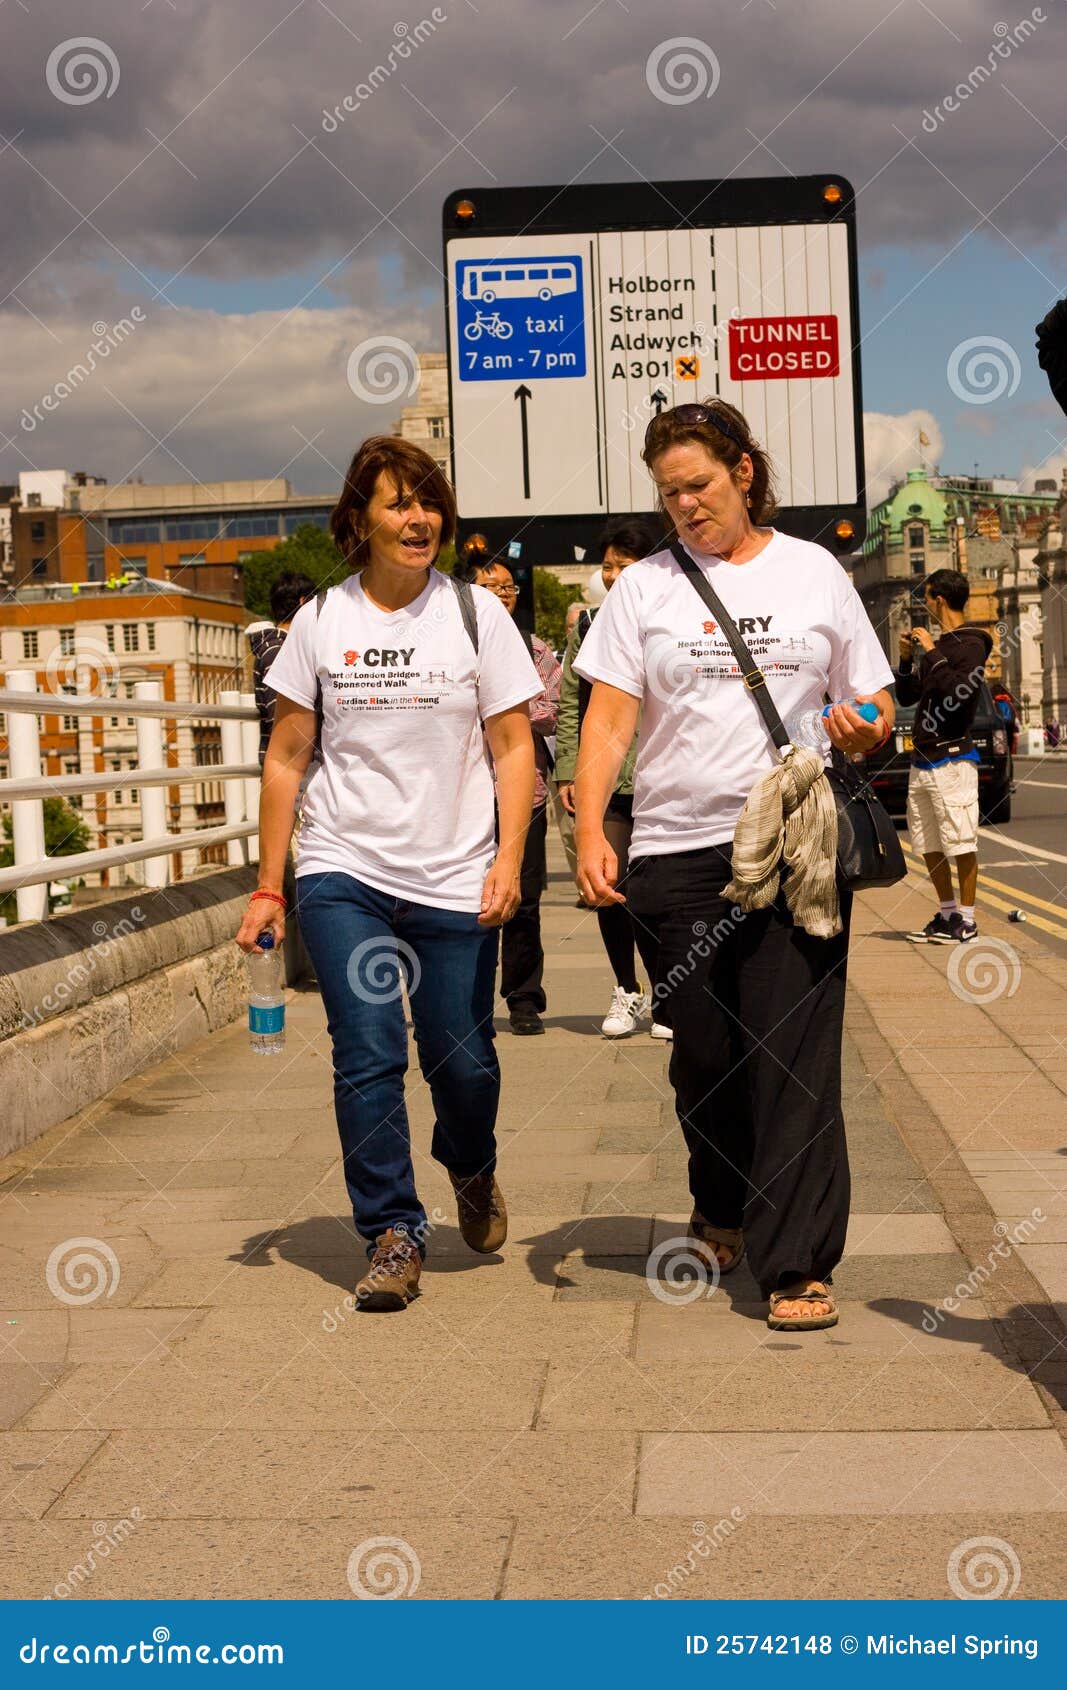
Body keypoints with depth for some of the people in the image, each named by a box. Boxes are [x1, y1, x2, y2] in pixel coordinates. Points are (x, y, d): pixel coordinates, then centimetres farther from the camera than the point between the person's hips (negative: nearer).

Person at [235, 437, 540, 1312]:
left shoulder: (475, 612, 1)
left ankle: (471, 1169, 36)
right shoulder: (320, 620, 4)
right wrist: (268, 888, 5)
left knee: (462, 1060, 4)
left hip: (454, 880, 0)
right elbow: (286, 756, 7)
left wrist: (510, 857, -11)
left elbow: (514, 746, 2)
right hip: (343, 875, 0)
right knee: (368, 1057, -7)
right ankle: (393, 1234, 6)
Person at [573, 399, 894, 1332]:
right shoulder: (644, 586, 8)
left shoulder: (815, 573, 9)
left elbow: (875, 708, 13)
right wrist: (591, 830, -11)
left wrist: (863, 729, -11)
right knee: (704, 1052, 9)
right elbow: (608, 719, 1)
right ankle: (722, 1213, 33)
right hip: (682, 849, 1)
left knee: (794, 1051, -6)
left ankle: (799, 1263, -2)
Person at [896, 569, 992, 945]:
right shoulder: (941, 645, 18)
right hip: (922, 759, 9)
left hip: (952, 758, -9)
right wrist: (907, 659, 7)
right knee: (928, 844, 12)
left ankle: (966, 919, 0)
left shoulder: (971, 644, -8)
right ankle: (946, 914, 20)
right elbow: (907, 696, 22)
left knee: (961, 843, -5)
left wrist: (932, 654, -17)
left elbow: (960, 693, -24)